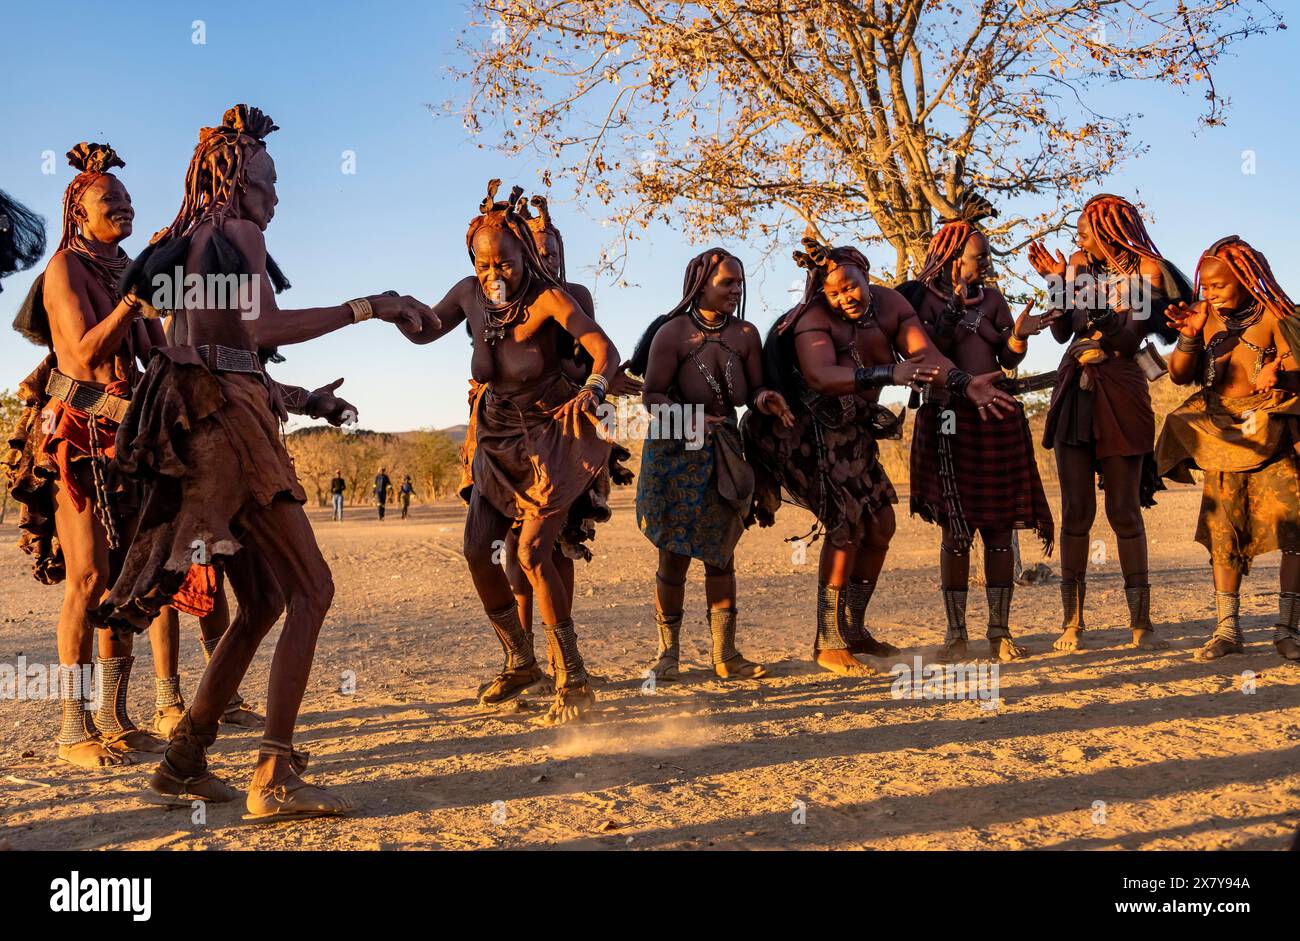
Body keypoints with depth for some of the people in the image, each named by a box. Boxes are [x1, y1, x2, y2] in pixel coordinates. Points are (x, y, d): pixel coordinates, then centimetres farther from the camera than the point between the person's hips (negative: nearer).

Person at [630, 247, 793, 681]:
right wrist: (685, 418, -29)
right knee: (674, 556, 1)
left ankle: (725, 654, 15)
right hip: (674, 455, -4)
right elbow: (652, 395, -12)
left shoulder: (745, 334, 3)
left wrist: (765, 398, -17)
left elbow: (753, 390, 6)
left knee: (721, 555, 8)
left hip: (724, 453, 4)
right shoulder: (672, 333, -10)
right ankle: (668, 654, 15)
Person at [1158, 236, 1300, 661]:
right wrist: (1189, 336, -11)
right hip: (1222, 435, 3)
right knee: (1224, 531, 3)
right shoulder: (1206, 317, 6)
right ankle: (1227, 628, 8)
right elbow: (1180, 376, 4)